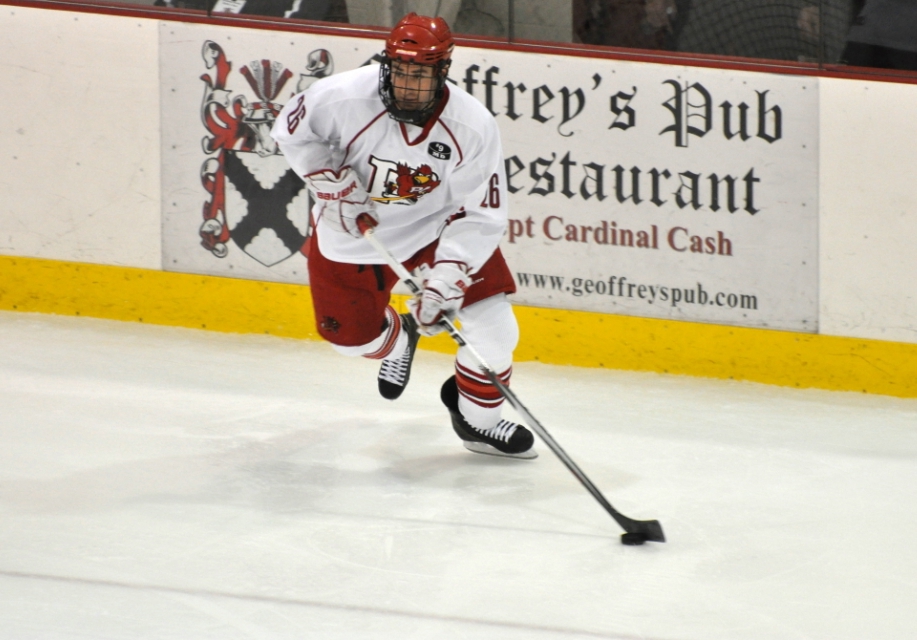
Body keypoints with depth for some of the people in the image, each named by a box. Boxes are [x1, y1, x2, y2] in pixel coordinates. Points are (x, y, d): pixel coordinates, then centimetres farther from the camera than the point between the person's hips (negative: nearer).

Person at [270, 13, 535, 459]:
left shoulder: (472, 127, -26)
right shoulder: (346, 97, -27)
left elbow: (479, 215, -22)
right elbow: (293, 129, -8)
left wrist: (445, 279, -31)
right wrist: (331, 184, -18)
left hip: (437, 222, -1)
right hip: (353, 225, 1)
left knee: (493, 328, -9)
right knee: (350, 333, 8)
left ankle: (476, 418, 19)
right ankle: (396, 340, 48)